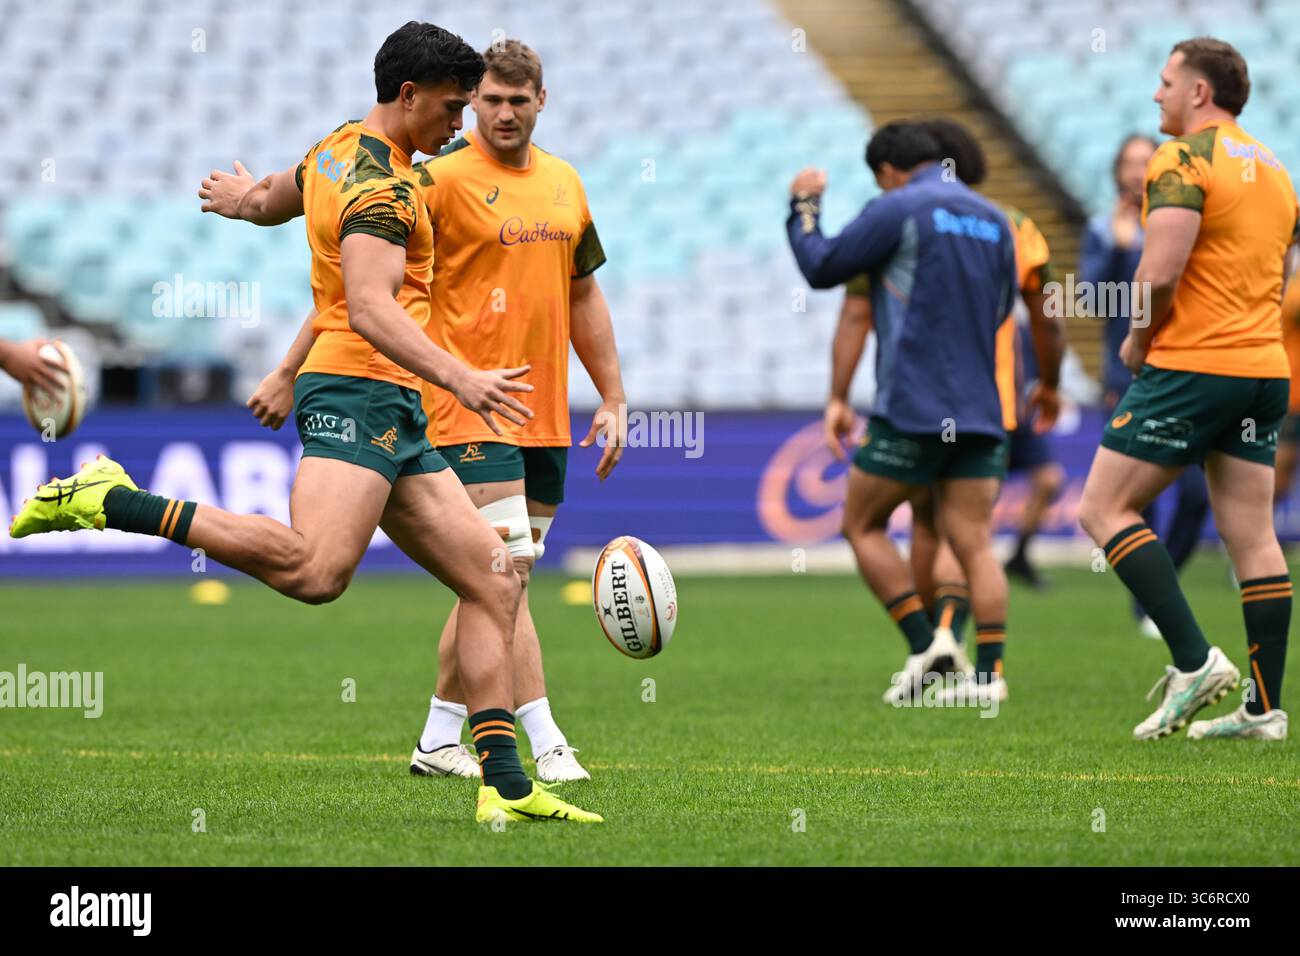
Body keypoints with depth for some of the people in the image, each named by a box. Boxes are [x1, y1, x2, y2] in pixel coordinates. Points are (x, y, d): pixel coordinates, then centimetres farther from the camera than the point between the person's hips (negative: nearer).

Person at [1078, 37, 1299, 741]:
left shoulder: (1183, 160, -10)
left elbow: (1161, 271, -21)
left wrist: (1137, 339, -4)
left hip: (1191, 365, -8)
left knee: (1104, 507, -2)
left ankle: (1194, 660, -12)